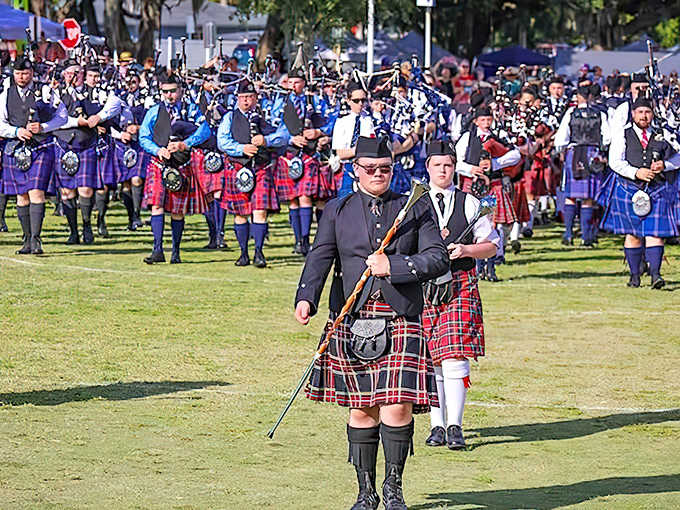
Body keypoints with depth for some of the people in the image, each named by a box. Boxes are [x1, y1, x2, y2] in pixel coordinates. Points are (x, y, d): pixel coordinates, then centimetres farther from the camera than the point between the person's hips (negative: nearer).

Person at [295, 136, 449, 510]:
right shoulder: (337, 211, 11)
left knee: (397, 407, -10)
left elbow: (438, 259, 2)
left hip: (401, 321, -1)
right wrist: (306, 299, -16)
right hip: (353, 321, 1)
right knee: (361, 409, 5)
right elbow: (319, 258, 0)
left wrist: (393, 266, -11)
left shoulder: (416, 209, 10)